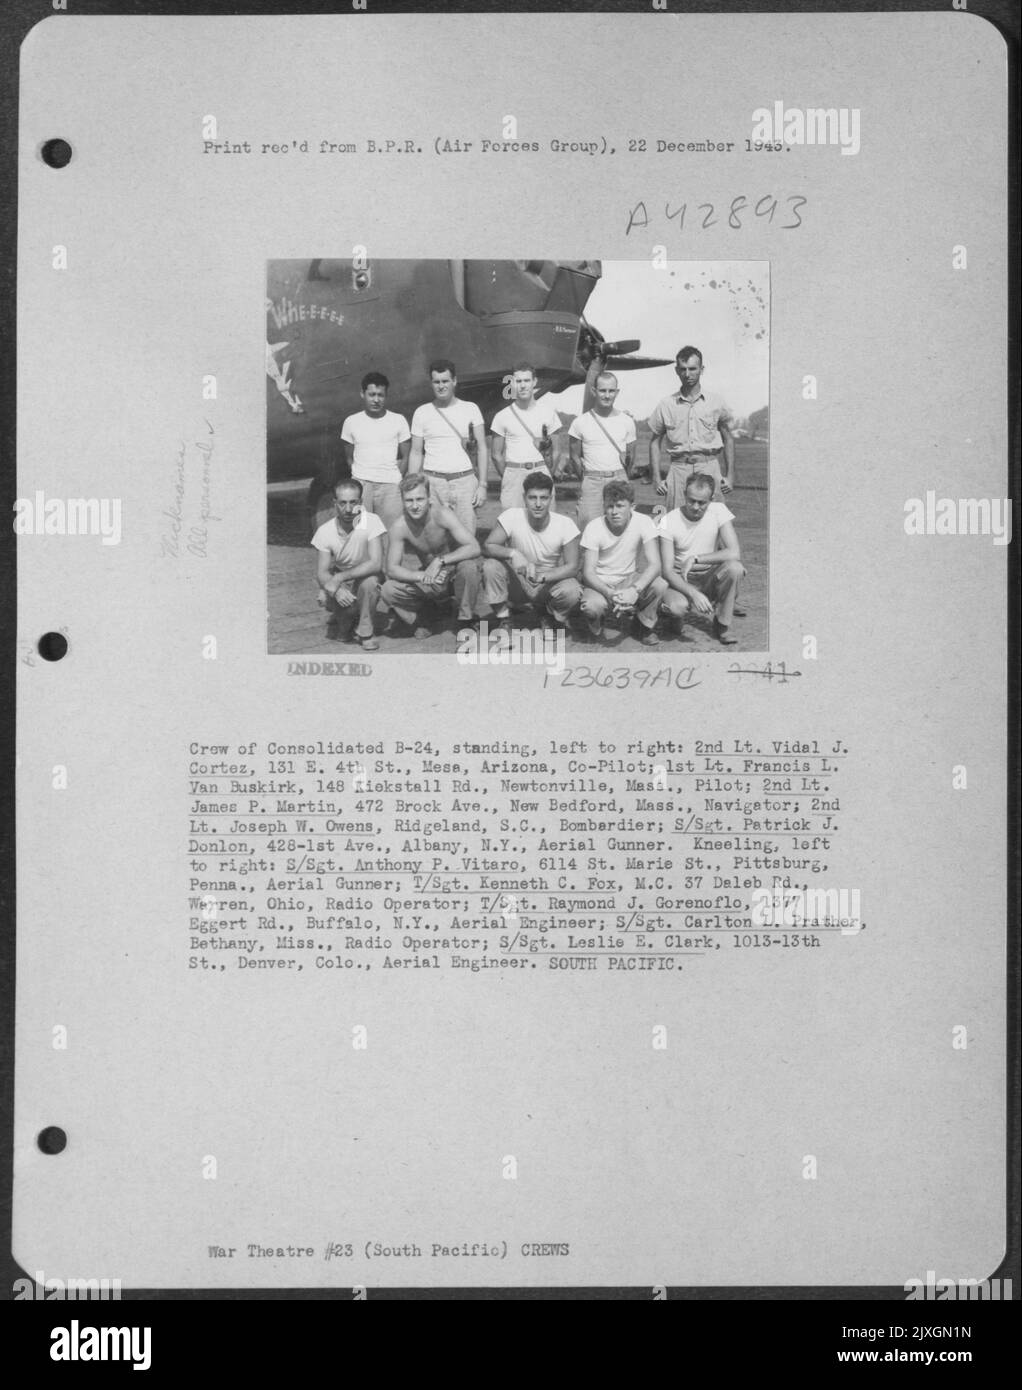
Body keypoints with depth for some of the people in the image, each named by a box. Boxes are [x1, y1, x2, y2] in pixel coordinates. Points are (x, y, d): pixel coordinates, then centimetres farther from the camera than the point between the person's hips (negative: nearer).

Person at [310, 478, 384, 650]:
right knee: (325, 597, -29)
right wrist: (336, 589, -34)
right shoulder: (325, 531, -11)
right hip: (341, 584, 2)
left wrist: (340, 577, -35)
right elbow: (321, 573, -11)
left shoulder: (371, 521, -20)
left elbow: (376, 564, -29)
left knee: (369, 581, -35)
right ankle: (343, 623, 7)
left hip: (366, 579, -2)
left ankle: (366, 632, -13)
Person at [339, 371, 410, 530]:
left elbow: (405, 458, 10)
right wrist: (359, 480, 4)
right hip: (361, 485, 0)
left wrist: (397, 482, 1)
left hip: (390, 486, 0)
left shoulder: (398, 421, 8)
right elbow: (348, 459, 15)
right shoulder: (351, 422, 9)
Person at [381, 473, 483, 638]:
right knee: (387, 591, -22)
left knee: (469, 565, -35)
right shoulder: (399, 527, -18)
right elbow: (392, 569, -16)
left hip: (453, 574, -1)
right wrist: (422, 576, -33)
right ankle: (419, 622, 8)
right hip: (427, 582, 1)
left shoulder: (442, 515, -24)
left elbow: (474, 548, -29)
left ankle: (466, 620, -11)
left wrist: (440, 561, -37)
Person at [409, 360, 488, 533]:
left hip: (465, 480, 0)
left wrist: (482, 485, -3)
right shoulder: (422, 413, 8)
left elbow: (482, 449, 6)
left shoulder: (470, 409, 7)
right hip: (433, 481, 0)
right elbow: (416, 453, 11)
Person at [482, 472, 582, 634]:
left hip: (552, 580, -1)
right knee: (491, 566, -26)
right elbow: (487, 546, -20)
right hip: (518, 583, 1)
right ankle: (503, 621, -5)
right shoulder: (512, 517, -17)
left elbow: (572, 567, -17)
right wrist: (513, 553, -39)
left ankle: (557, 620, 5)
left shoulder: (565, 524, -16)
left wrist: (544, 576, -35)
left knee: (571, 592, -33)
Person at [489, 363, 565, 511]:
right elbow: (496, 454, 9)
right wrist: (507, 478, 2)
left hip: (541, 471, 1)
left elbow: (557, 451, 10)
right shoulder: (502, 416, 6)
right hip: (513, 473, -1)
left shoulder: (548, 412, 7)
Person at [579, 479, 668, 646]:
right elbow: (588, 572, -19)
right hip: (601, 582, -1)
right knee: (591, 606, -35)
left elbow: (654, 564, -24)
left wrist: (635, 590, -42)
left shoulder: (644, 523, -17)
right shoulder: (594, 528, -17)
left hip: (630, 579, 1)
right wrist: (609, 593, -39)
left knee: (660, 585, -30)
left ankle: (647, 626, 0)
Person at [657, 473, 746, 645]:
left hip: (710, 578, 2)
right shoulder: (668, 521, -14)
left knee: (734, 568, -30)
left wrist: (695, 558, -24)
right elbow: (667, 570, -18)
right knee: (677, 606, -36)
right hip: (681, 581, -2)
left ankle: (722, 625, -8)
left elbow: (734, 553, -19)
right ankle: (677, 616, 5)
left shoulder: (718, 511, -9)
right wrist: (693, 593, -33)